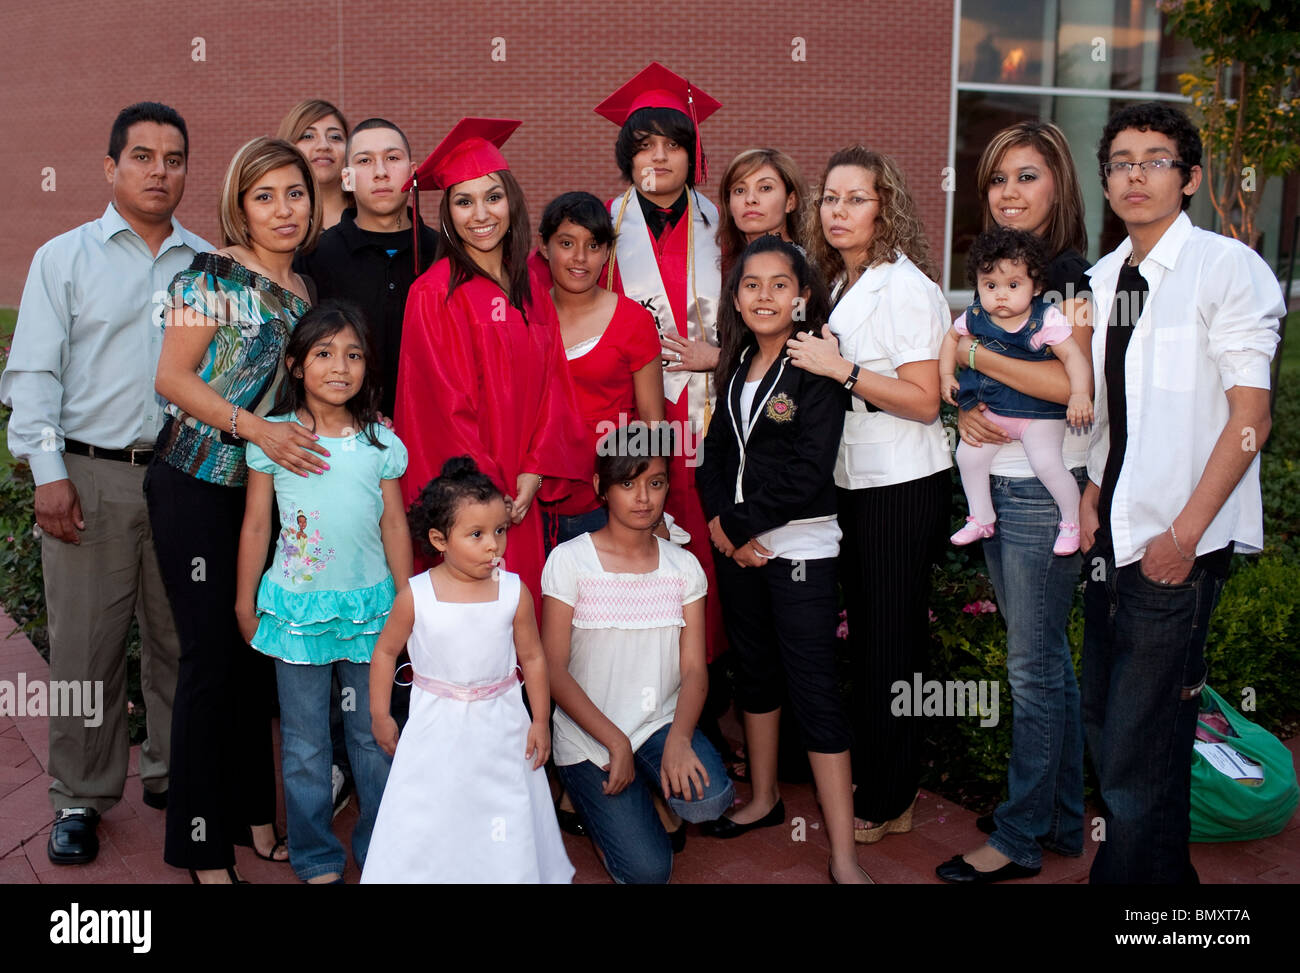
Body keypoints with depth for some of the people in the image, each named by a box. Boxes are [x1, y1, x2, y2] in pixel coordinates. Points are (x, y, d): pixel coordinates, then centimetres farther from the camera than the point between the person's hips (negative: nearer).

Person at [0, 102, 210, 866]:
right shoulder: (65, 258, 7)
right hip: (91, 476, -2)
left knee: (182, 637, 8)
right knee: (86, 644, 1)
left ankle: (173, 774, 25)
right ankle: (81, 800, 15)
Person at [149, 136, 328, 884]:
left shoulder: (303, 290, 11)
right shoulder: (214, 275, -7)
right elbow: (172, 377, -14)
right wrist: (257, 428, -23)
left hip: (268, 486, 6)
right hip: (197, 487, -6)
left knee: (257, 649, 11)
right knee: (211, 654, -2)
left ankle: (253, 817, 26)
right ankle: (204, 848, 11)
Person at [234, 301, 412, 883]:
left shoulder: (381, 442, 0)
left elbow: (394, 525, 7)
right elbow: (255, 526, 3)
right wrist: (245, 603, 7)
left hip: (370, 607, 1)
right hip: (297, 608, -1)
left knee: (375, 735, 10)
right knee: (304, 743, 8)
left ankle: (380, 847, 26)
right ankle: (316, 856, 23)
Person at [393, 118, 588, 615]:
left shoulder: (530, 289, 9)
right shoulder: (434, 294, -9)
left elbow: (551, 385, 8)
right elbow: (444, 406, -11)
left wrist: (534, 474, -3)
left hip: (523, 497, 6)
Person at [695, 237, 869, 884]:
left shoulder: (816, 366, -10)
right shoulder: (738, 367, 10)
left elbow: (810, 471, -17)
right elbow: (715, 453, 10)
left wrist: (741, 524, -12)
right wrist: (722, 525, -6)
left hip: (799, 547, -6)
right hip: (737, 545, 7)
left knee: (814, 689, -6)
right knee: (755, 670, 18)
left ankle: (844, 858, -1)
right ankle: (763, 800, 36)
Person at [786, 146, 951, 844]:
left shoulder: (904, 286, -13)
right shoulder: (839, 284, 13)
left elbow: (923, 400, -18)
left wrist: (840, 368, -20)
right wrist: (817, 361, 5)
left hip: (903, 485, -8)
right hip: (853, 480, 8)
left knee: (890, 642, 1)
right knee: (865, 633, 14)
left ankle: (886, 803, 13)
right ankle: (872, 782, 27)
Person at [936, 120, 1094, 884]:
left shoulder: (1077, 278, -11)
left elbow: (1071, 382, -25)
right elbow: (967, 376, 16)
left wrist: (973, 353, -19)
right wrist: (965, 411, -5)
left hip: (1046, 490, -8)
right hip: (997, 485, 8)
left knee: (1034, 667, 1)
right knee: (1047, 657, 17)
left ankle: (1020, 839, 14)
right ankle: (1062, 817, 30)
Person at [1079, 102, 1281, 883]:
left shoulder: (1228, 267, -9)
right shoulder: (1104, 279, 12)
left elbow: (1251, 417, -12)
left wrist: (1184, 534, -15)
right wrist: (1091, 495, 9)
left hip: (1179, 547, -7)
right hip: (1114, 539, 7)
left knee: (1138, 751, -5)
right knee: (1105, 725, 16)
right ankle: (1160, 871, 35)